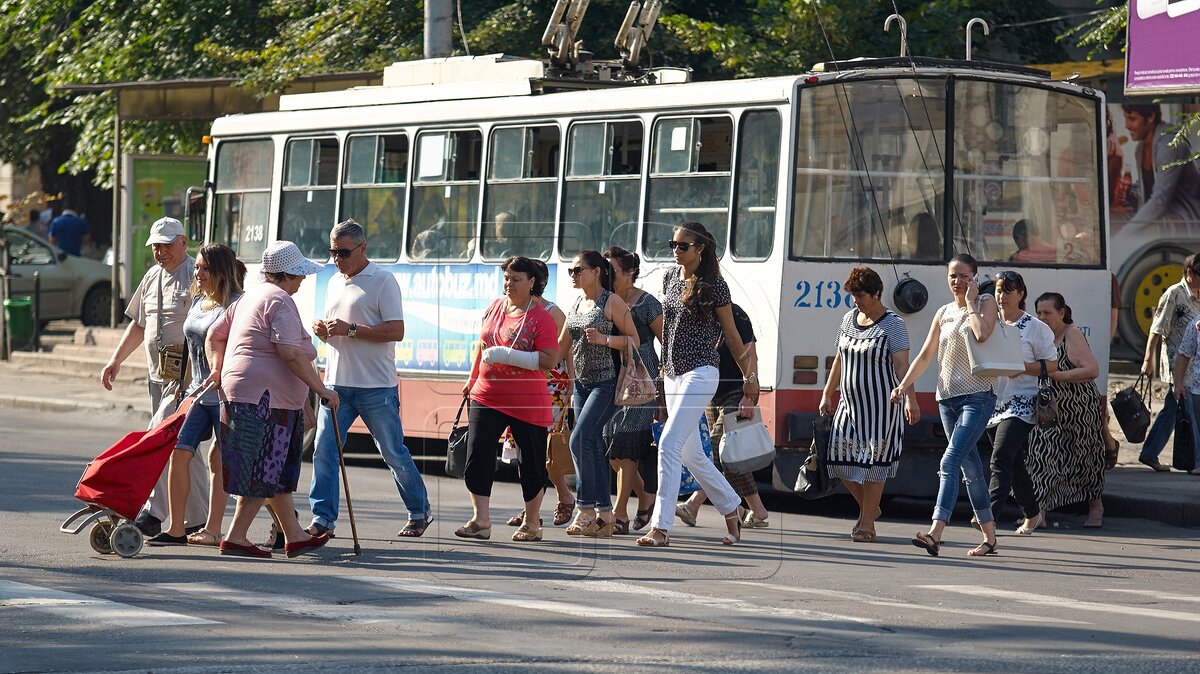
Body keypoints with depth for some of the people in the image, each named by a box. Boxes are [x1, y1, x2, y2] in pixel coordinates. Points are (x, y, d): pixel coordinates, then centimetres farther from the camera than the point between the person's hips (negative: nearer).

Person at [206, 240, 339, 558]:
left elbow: (215, 335, 23)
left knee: (277, 469, 15)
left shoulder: (250, 297, 20)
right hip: (265, 398, -11)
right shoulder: (280, 301, -12)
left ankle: (294, 535, 20)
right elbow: (291, 354, -22)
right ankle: (235, 537, -6)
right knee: (264, 472, -6)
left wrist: (218, 369, 13)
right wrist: (321, 390, -19)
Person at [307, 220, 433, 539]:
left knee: (393, 452, 4)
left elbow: (396, 331, -15)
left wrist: (350, 330, -20)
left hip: (376, 386, -6)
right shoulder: (334, 283, 15)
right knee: (324, 449, -6)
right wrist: (321, 330, 1)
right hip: (337, 383, 6)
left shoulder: (383, 281, -7)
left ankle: (420, 511, 20)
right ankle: (322, 518, -2)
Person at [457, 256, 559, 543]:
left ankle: (532, 523, 19)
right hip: (487, 397, 4)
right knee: (477, 455, -8)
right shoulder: (495, 308, 8)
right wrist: (473, 378, 28)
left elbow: (550, 360, -18)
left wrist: (506, 355, -22)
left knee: (531, 463, 5)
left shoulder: (540, 318, -9)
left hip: (526, 402, -4)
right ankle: (480, 520, -7)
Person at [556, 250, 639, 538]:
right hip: (582, 382, 8)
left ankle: (585, 510, -13)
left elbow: (634, 340, -9)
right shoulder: (577, 304, 14)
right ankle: (604, 516, 8)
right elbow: (562, 346, 21)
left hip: (606, 382, -8)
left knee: (580, 439, -17)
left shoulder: (612, 302, -8)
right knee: (593, 446, 5)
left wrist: (604, 339, -21)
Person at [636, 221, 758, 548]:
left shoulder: (714, 285, -8)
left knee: (669, 444, -17)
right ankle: (732, 509, 31)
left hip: (699, 373, -8)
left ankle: (661, 527, -18)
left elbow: (732, 335, -1)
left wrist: (749, 376, 6)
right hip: (672, 373, 8)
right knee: (690, 453, 13)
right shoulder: (670, 277, 9)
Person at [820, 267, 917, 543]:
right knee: (841, 458, 3)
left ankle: (866, 524, 4)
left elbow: (902, 365, -18)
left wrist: (910, 399, -29)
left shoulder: (893, 325, -9)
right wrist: (827, 395, 19)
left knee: (873, 463, -4)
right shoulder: (849, 320, 10)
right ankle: (868, 508, 25)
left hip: (880, 406, -6)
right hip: (851, 403, 6)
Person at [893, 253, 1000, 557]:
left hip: (978, 396, -6)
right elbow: (926, 354, 18)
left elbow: (982, 334, -20)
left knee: (951, 461, -19)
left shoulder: (986, 303, 0)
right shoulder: (944, 313, 16)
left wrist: (970, 303, -8)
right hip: (948, 396, 6)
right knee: (970, 468, 10)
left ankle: (935, 533, -29)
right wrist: (904, 385, 10)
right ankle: (989, 537, 18)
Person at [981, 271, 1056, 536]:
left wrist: (1022, 367, -16)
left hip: (1022, 403, -6)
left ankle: (989, 514, -30)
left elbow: (1052, 365, -2)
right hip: (994, 402, 6)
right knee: (1013, 463, 13)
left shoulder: (1035, 328, -2)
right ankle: (1033, 514, 28)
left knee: (1001, 458, -20)